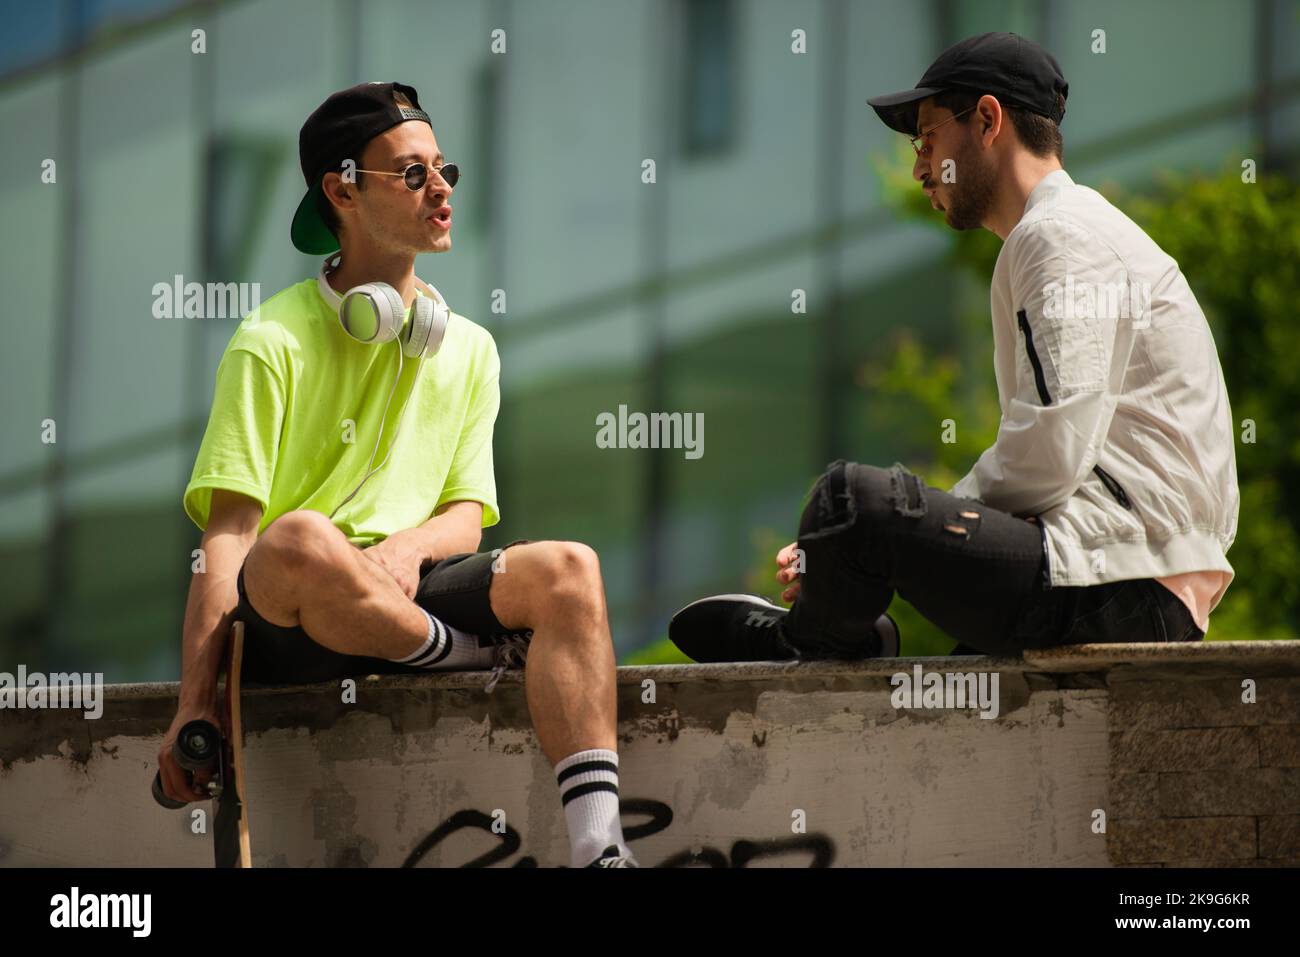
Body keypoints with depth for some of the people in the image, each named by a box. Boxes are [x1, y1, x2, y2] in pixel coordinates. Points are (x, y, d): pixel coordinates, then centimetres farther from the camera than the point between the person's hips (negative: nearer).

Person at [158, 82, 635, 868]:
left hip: (410, 600, 4)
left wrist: (410, 546, -12)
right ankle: (486, 656, -15)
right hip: (284, 625, -4)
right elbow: (229, 533, -8)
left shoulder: (468, 349, 17)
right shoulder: (275, 343, -1)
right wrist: (196, 704, -18)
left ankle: (598, 848, -39)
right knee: (301, 538, -39)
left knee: (568, 569, -24)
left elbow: (468, 514, 15)